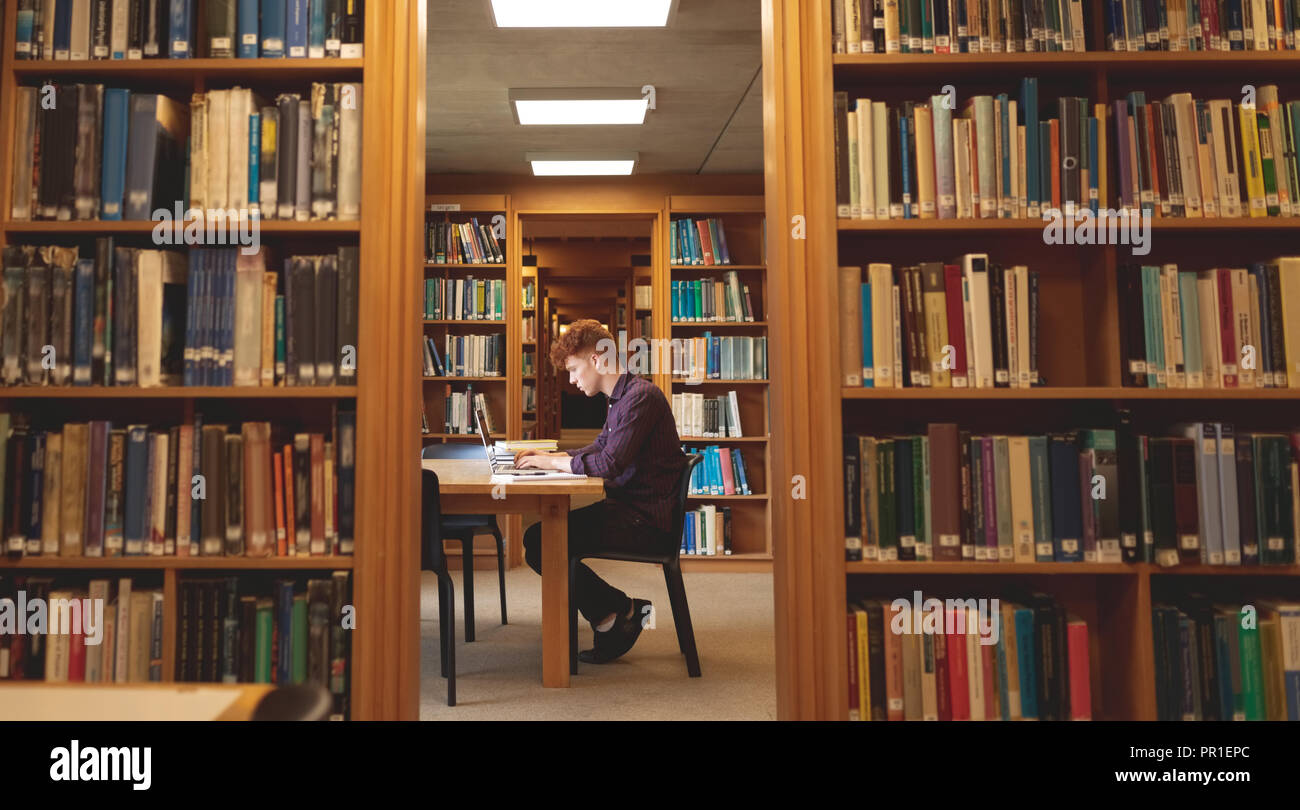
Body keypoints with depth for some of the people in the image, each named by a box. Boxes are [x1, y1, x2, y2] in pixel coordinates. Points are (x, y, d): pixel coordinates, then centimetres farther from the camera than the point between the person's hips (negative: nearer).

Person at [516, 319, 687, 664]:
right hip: (630, 509, 10)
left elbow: (610, 464, -24)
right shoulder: (621, 398, 16)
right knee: (543, 529, 14)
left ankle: (618, 613, 0)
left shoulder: (641, 396, -15)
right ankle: (622, 611, 11)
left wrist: (553, 463, -10)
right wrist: (550, 455, 13)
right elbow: (598, 448, 27)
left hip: (646, 520, -10)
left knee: (539, 542, -14)